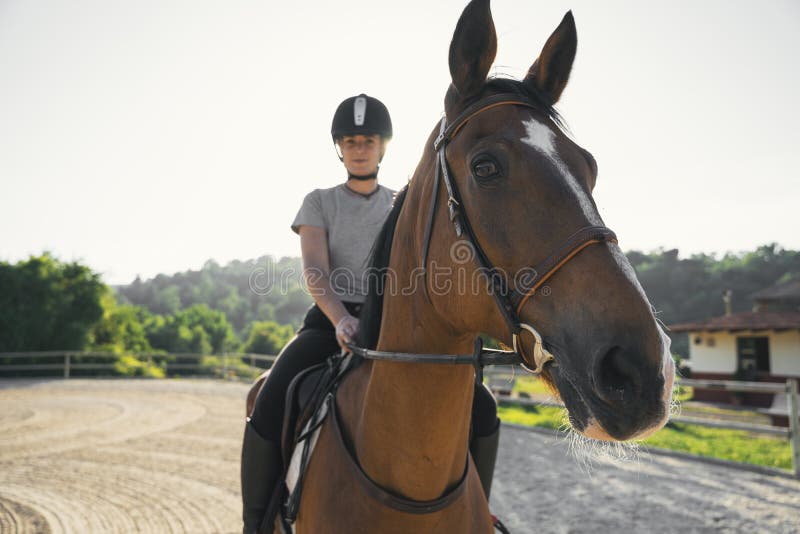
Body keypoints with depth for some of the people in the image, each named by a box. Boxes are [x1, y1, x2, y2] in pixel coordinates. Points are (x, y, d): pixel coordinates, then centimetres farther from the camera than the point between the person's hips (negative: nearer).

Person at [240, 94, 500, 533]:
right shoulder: (319, 202, 7)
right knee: (269, 409, -30)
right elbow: (314, 271, -9)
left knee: (482, 407, -14)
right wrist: (341, 320, -29)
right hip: (331, 323, -2)